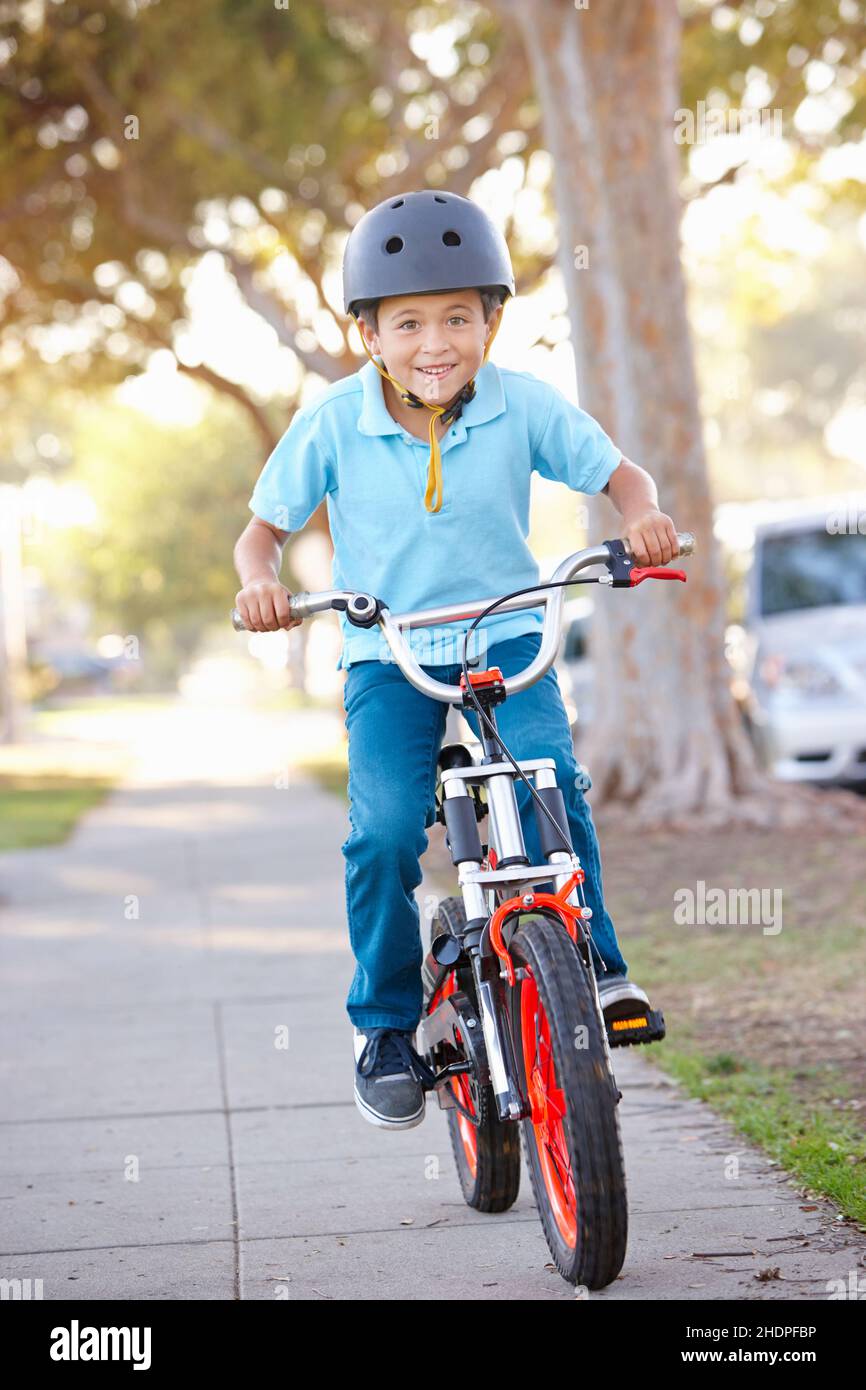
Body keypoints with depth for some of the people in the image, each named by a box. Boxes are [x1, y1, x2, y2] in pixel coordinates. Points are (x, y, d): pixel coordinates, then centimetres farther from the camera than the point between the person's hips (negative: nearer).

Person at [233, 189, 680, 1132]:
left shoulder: (523, 405, -7)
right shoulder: (334, 423, -8)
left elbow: (618, 473, 4)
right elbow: (264, 526, 2)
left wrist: (644, 516, -18)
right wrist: (260, 580, -20)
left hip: (506, 636, 1)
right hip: (386, 655, 0)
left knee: (548, 780, -27)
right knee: (385, 829, -19)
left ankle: (589, 966, -9)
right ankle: (385, 1026, 0)